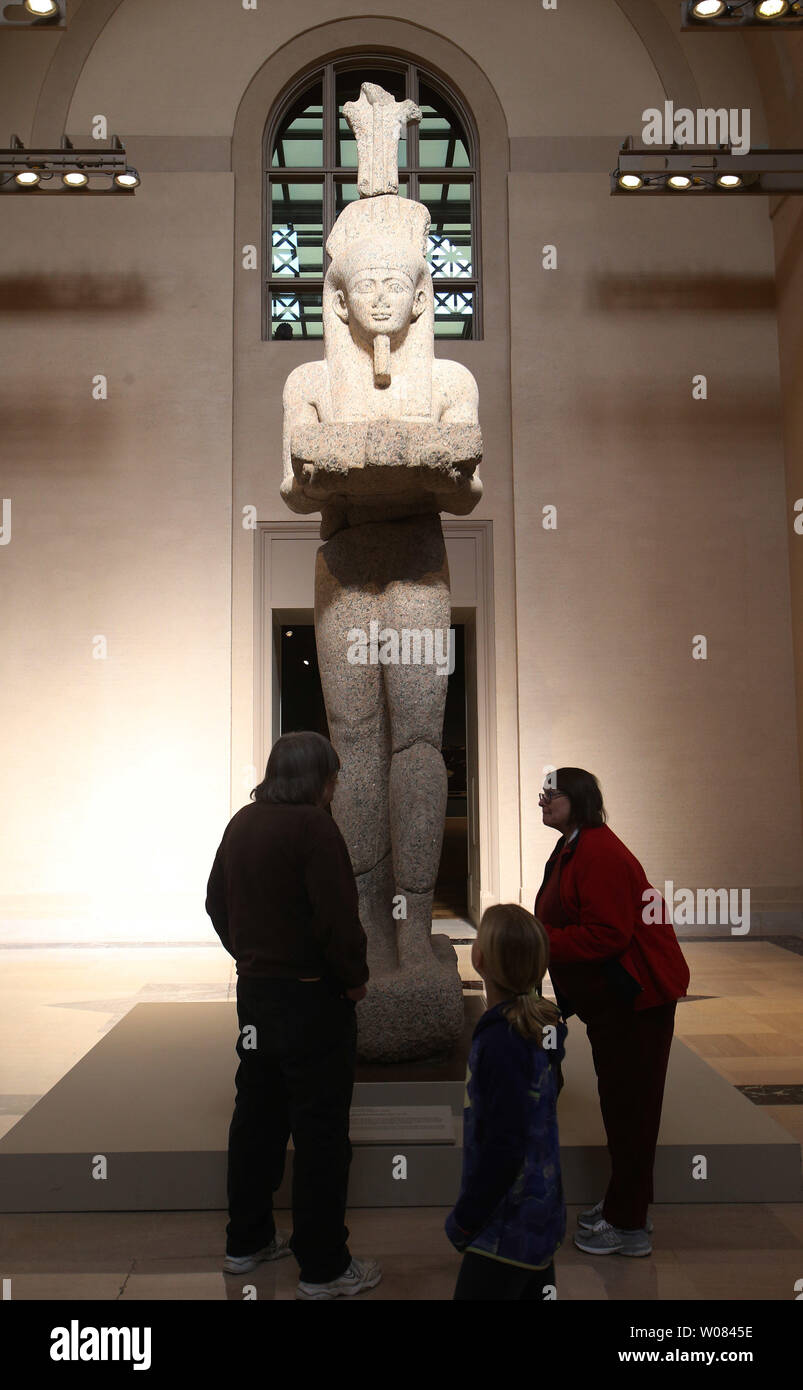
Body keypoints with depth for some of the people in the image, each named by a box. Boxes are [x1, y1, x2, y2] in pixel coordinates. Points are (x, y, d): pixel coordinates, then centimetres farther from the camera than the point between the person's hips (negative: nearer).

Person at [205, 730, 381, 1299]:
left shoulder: (242, 823, 6)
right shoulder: (313, 826, -19)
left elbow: (217, 900, 15)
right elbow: (338, 917, -24)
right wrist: (355, 977, -9)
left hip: (254, 990, 8)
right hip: (312, 997, -8)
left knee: (258, 1117, 19)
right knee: (321, 1131, 3)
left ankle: (247, 1241, 33)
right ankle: (323, 1268, 13)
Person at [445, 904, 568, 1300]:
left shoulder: (501, 1042, -26)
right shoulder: (540, 1027, 2)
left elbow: (503, 1148, -25)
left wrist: (465, 1219, -15)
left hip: (506, 1232, -9)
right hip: (542, 1215, 9)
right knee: (536, 1290, 19)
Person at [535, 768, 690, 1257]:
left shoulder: (599, 854, -23)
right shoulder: (571, 850, 11)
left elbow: (606, 934, -28)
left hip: (635, 996, -11)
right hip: (609, 998, 11)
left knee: (629, 1106, -1)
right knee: (621, 1104, 19)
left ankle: (628, 1226, 11)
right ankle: (626, 1205, 33)